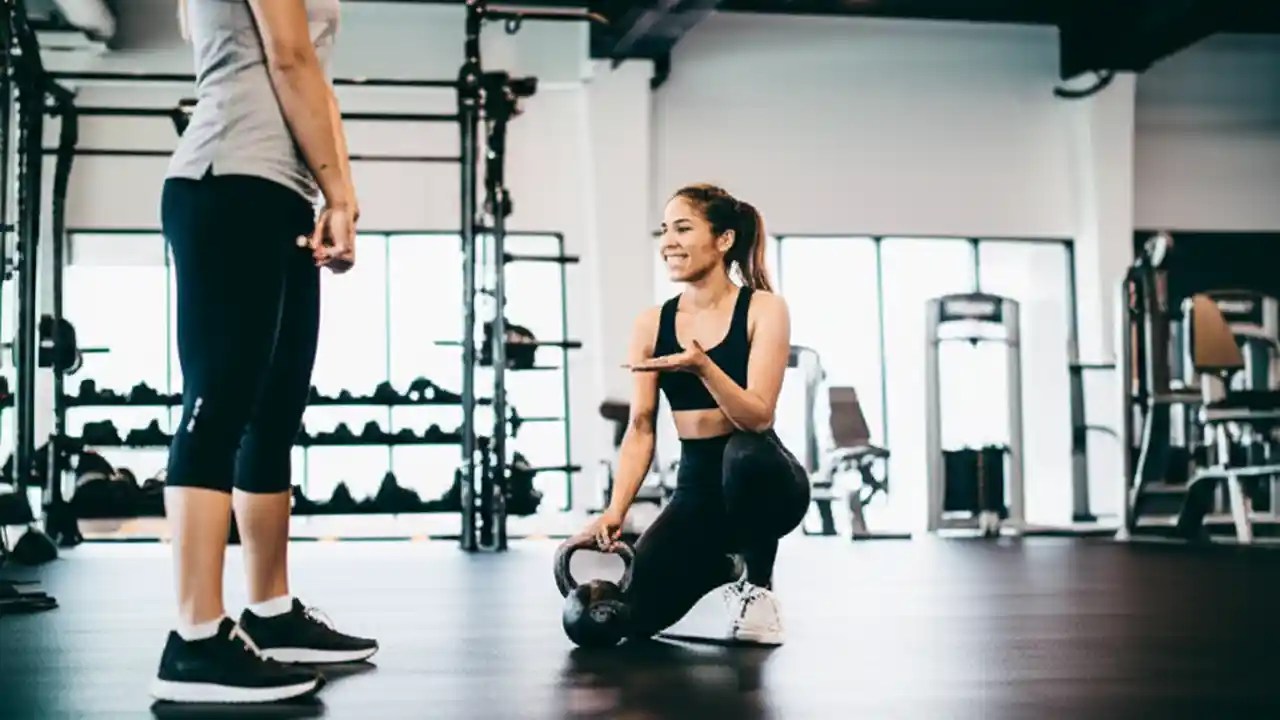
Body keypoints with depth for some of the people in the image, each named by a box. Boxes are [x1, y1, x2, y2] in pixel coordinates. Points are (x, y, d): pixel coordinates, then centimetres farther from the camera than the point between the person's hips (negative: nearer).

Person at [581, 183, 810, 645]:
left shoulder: (763, 309, -9)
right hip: (696, 489, 4)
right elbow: (640, 430, 1)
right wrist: (615, 511, -11)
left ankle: (758, 589, -12)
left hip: (763, 479, -3)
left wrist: (702, 367, -35)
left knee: (744, 452, -40)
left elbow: (757, 416, -20)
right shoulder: (652, 324, 2)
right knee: (630, 617, -15)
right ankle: (725, 566, 18)